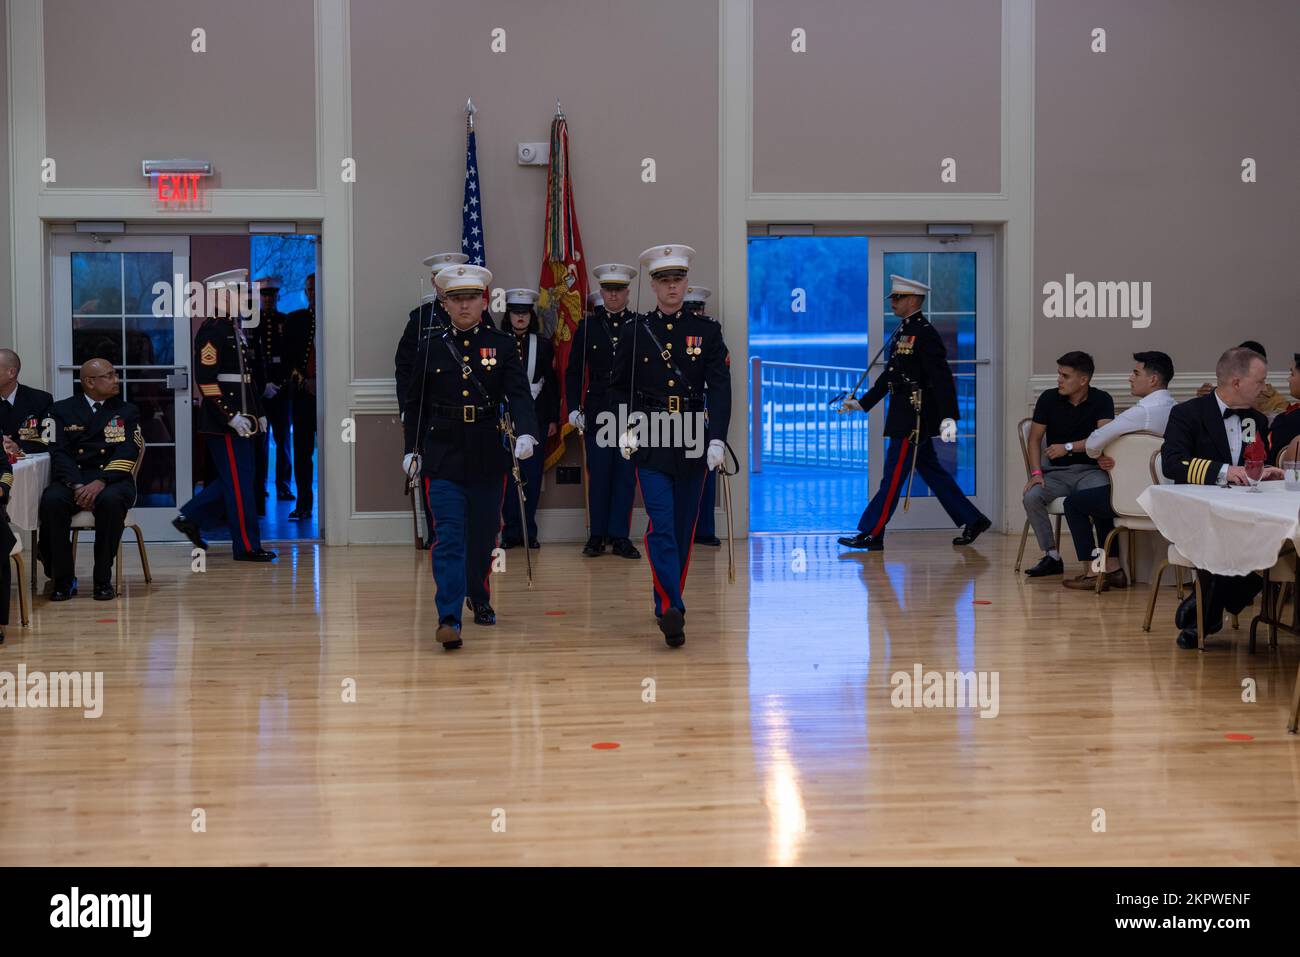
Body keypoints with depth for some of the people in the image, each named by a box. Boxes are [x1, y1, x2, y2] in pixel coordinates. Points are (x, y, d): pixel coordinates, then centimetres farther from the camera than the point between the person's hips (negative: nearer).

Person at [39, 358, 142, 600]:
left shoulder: (127, 412, 12)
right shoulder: (63, 410, 12)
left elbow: (126, 454, -2)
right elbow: (60, 453, 1)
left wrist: (100, 482, -20)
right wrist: (77, 486, -18)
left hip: (112, 479, -1)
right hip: (72, 478, 1)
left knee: (111, 500, -36)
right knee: (51, 499, -32)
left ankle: (103, 579, -22)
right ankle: (64, 579, -18)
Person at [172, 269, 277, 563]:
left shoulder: (235, 329, 16)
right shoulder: (211, 331, -14)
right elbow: (206, 379, -20)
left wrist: (259, 412, 18)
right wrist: (230, 416, -23)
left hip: (240, 418, 10)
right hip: (223, 422, -10)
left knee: (236, 479, 15)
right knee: (239, 482, -4)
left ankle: (190, 518, 25)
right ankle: (247, 546, 2)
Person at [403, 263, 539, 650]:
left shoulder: (502, 345, 2)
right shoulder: (430, 347, 4)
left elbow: (518, 394, -9)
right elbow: (415, 404, 9)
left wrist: (525, 433, -25)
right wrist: (412, 449, 7)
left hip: (488, 456, 1)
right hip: (443, 456, -1)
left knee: (484, 533, 12)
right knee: (449, 537, -9)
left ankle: (479, 597, 36)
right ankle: (449, 618, -13)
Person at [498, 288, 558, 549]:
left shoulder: (543, 346, 6)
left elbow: (552, 385, 7)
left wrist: (553, 419, 3)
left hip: (535, 417, 1)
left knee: (532, 474, 2)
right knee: (508, 474, -2)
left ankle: (528, 531, 9)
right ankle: (511, 531, 4)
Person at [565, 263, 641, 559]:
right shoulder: (587, 327, 7)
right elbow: (574, 371, 7)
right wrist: (574, 408, -1)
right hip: (597, 412, 0)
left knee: (626, 476, 2)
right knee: (598, 476, 3)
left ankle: (619, 537, 8)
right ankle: (597, 536, 11)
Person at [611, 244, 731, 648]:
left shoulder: (707, 331, 3)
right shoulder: (634, 332, 4)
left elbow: (720, 388, -4)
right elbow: (619, 387, 12)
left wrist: (718, 439, -16)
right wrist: (625, 429, -2)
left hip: (693, 443, 2)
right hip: (650, 444, -1)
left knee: (684, 530, 9)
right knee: (661, 527, -11)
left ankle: (668, 602, 24)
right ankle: (671, 610, -17)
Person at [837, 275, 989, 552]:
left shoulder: (925, 334, -14)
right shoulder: (903, 331, 15)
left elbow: (942, 377, -20)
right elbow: (889, 376, 21)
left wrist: (948, 417, -26)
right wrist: (862, 403, 21)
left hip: (914, 415, -10)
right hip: (904, 414, 10)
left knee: (893, 474, -5)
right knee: (931, 471, 14)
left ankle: (872, 535, 0)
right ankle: (973, 521, 21)